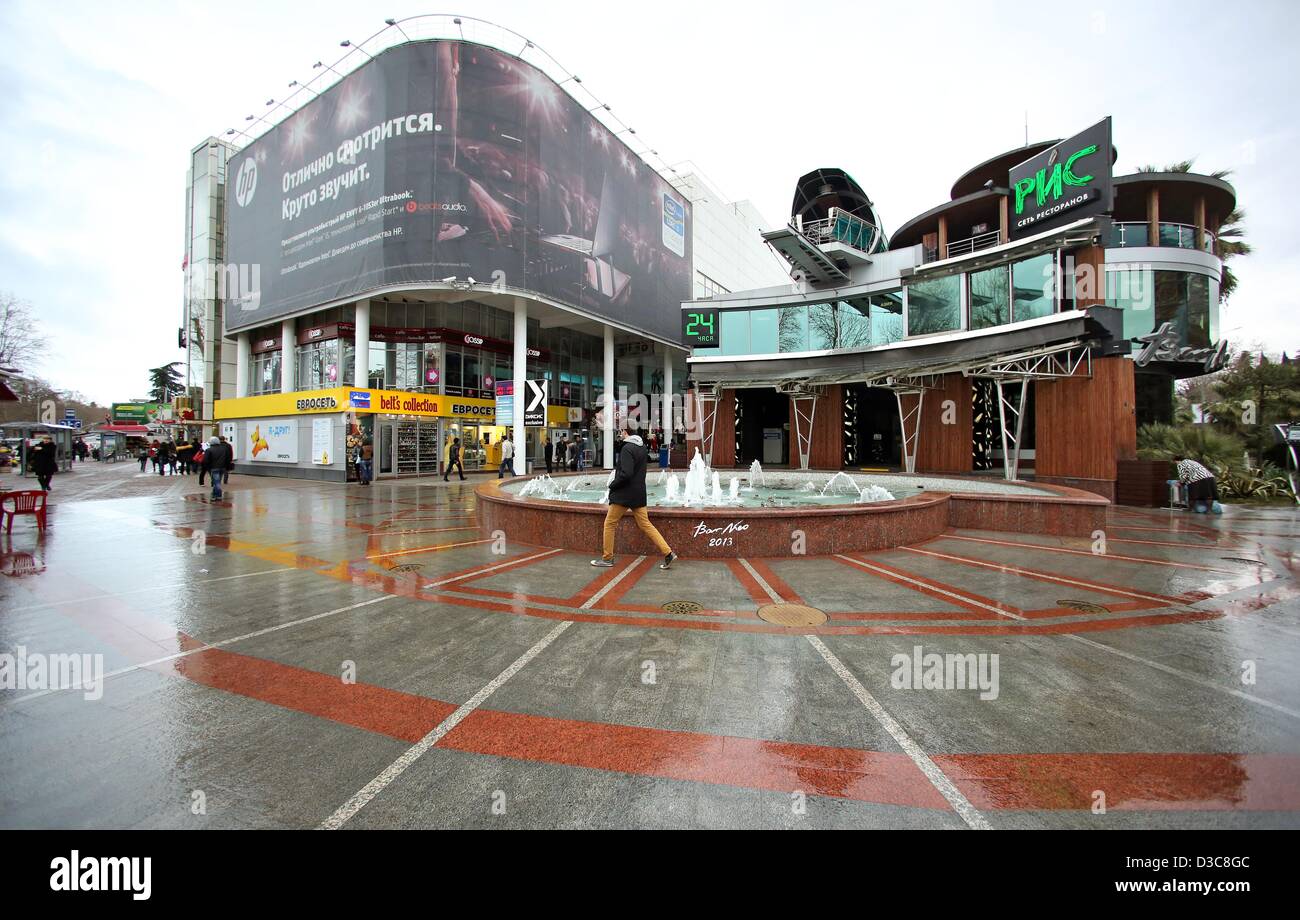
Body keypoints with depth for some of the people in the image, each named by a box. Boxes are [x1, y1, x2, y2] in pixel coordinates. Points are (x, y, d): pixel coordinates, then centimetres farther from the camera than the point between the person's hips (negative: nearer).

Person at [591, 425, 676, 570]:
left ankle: (607, 558, 15)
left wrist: (612, 485, -10)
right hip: (639, 493, 8)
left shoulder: (627, 448, -17)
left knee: (610, 524, 7)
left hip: (624, 494, -8)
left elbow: (626, 474, -24)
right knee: (645, 524, 10)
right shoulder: (642, 446, 10)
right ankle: (668, 553, 4)